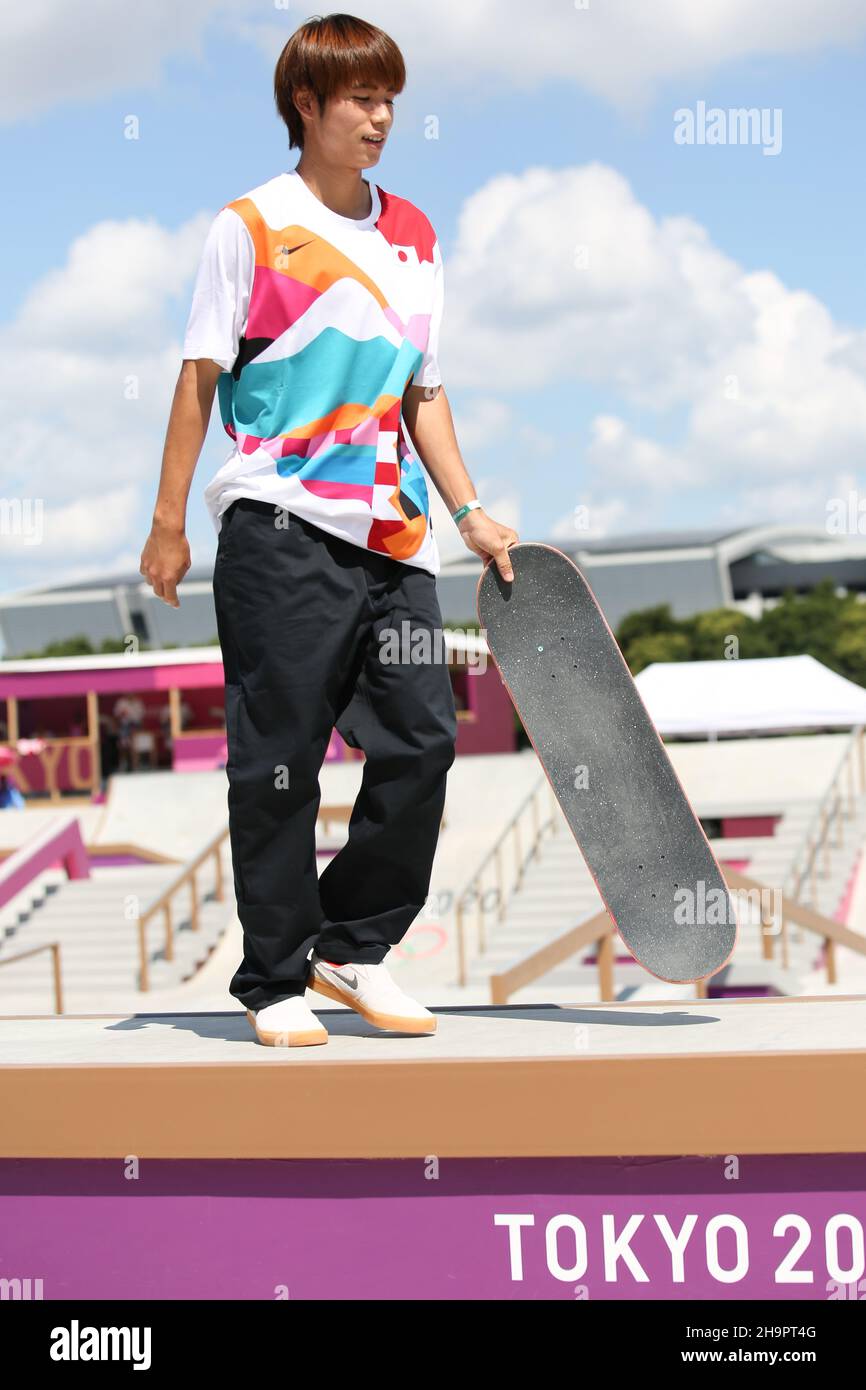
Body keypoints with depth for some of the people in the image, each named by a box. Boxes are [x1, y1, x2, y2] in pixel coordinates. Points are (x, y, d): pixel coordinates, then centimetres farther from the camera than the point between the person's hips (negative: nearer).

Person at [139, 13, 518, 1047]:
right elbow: (200, 378, -2)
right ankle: (275, 982, 11)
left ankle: (354, 949, 18)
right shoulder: (249, 226, -2)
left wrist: (469, 513, 9)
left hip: (393, 536, 5)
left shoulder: (413, 236, 13)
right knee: (279, 760, 0)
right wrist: (169, 522, -5)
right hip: (280, 533, -5)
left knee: (422, 739, 2)